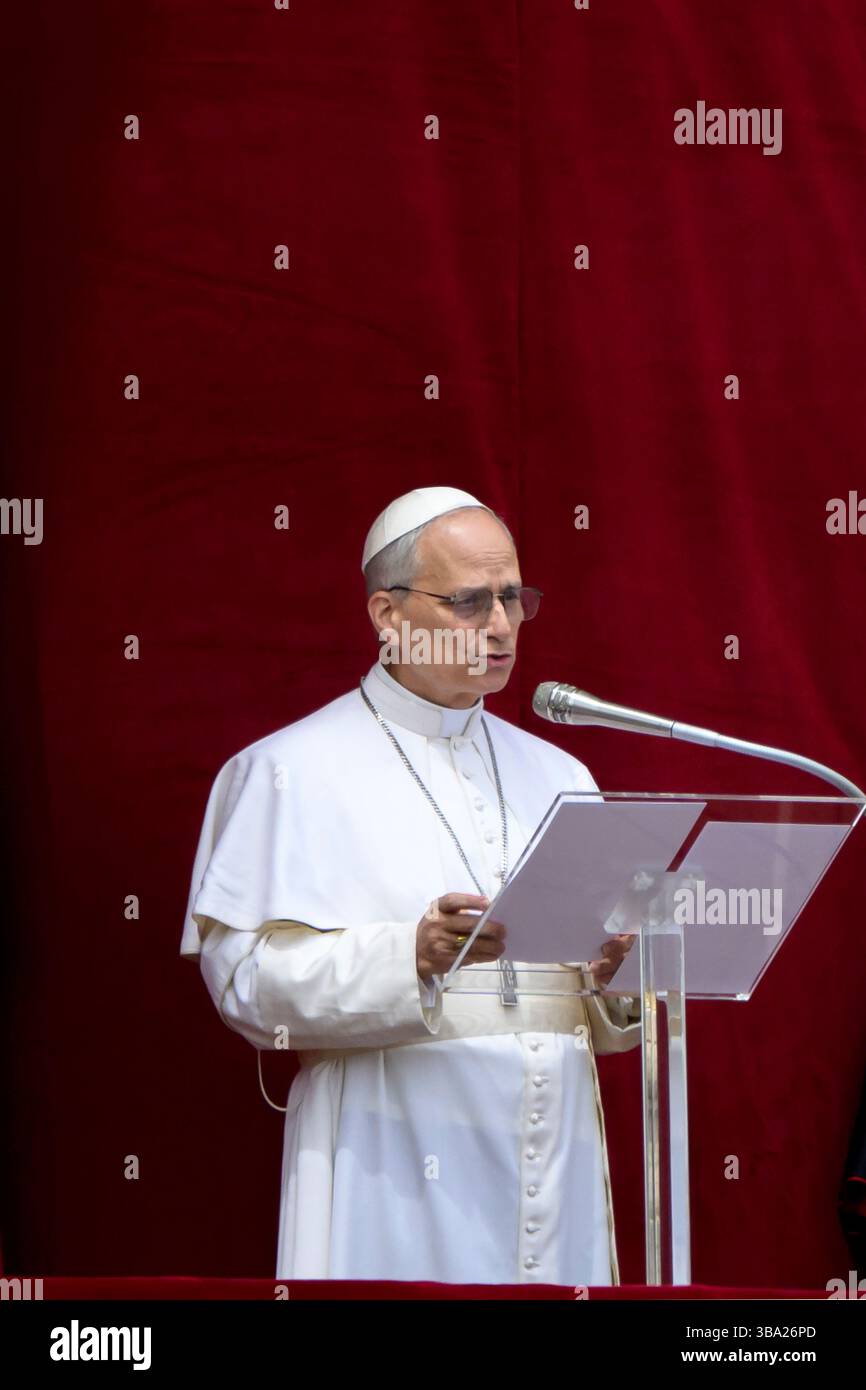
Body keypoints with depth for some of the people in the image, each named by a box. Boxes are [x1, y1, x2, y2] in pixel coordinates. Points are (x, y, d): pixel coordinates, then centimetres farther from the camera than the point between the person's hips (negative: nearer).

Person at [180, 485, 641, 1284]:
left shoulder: (556, 778, 17)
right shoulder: (292, 771, 1)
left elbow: (608, 1023, 15)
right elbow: (246, 976, -11)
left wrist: (611, 972, -7)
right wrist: (413, 956, -23)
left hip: (556, 1166, 5)